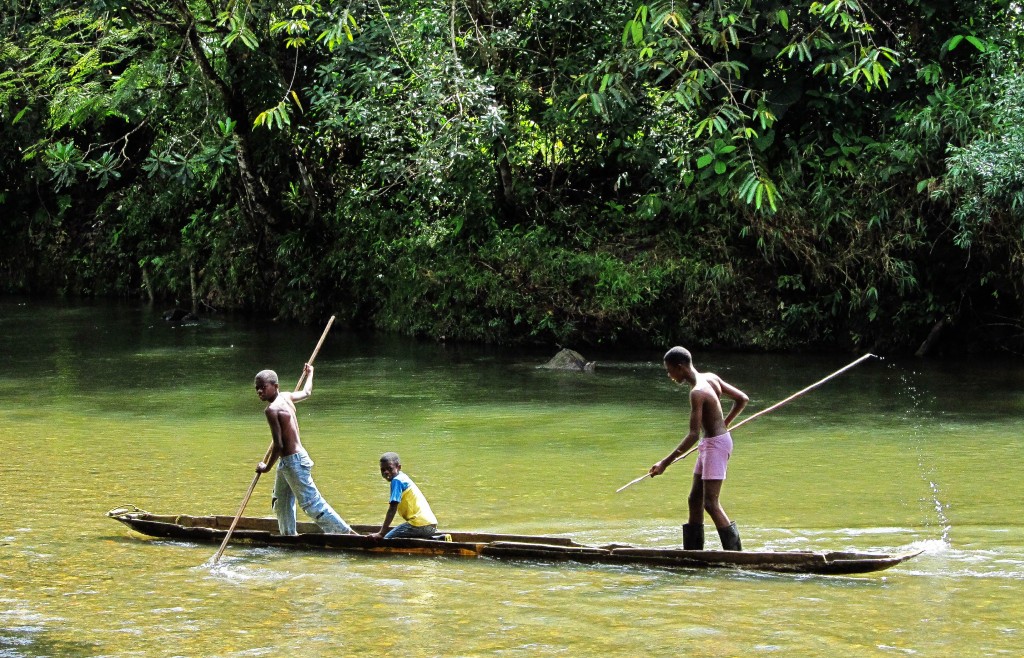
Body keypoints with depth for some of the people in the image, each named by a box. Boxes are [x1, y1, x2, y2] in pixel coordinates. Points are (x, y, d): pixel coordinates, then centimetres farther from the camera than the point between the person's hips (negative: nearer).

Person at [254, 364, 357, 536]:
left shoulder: (272, 409, -22)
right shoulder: (286, 397, 3)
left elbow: (278, 445, -22)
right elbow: (306, 392, 25)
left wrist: (267, 467, -7)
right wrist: (309, 374, 45)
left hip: (293, 462, -10)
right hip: (287, 462, 10)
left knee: (312, 503, -5)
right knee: (281, 503, 18)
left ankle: (348, 533, -2)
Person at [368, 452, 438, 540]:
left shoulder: (397, 481, -7)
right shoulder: (404, 477, 20)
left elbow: (392, 509, -13)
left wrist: (381, 533, -14)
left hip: (419, 524, -9)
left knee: (387, 539, -7)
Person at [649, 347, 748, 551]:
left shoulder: (697, 392, -23)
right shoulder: (711, 378, 4)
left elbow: (693, 435, -26)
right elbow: (743, 399, 11)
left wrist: (665, 463, -26)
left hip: (716, 444, -10)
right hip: (709, 444, 10)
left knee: (710, 503, -12)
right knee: (695, 500, 12)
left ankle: (734, 550, -12)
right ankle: (692, 551, 16)